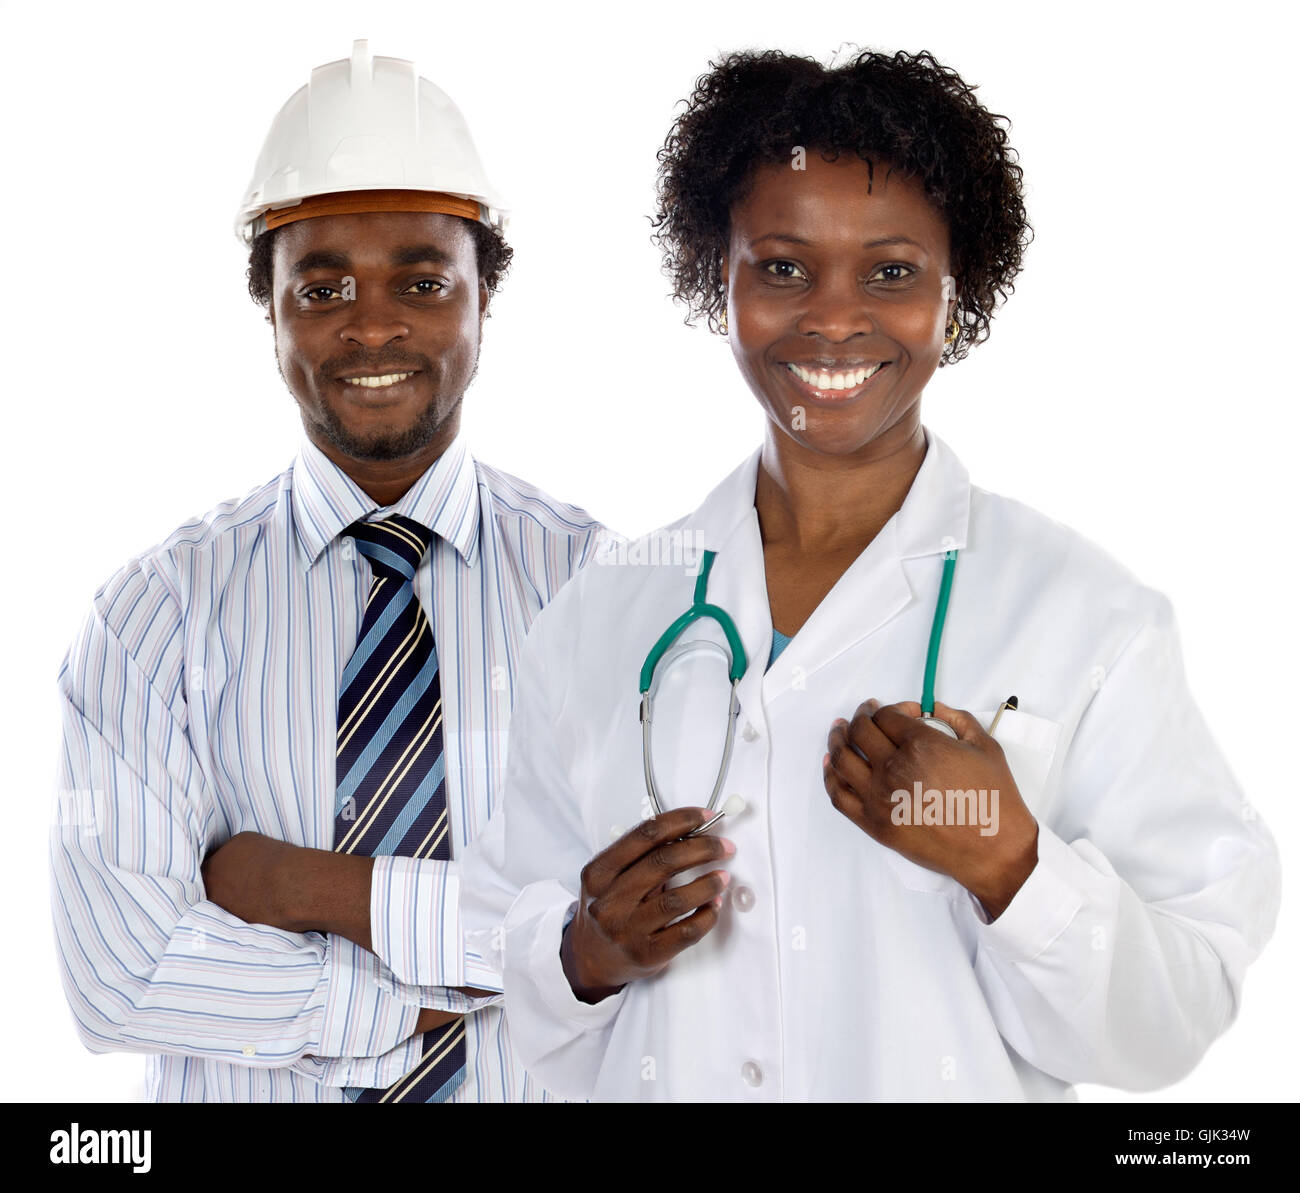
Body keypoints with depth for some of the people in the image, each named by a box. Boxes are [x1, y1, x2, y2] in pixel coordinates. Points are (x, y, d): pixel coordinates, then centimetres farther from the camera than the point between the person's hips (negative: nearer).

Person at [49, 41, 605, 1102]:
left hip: (545, 1086, 0)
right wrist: (451, 993, -20)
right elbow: (120, 976, -18)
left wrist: (330, 889, -20)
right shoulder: (158, 614, -9)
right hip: (248, 1098, 0)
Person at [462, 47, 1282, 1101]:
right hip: (658, 1077, 2)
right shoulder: (595, 622, -4)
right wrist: (588, 953, -17)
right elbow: (499, 950, 1)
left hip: (969, 1083, -1)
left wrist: (1006, 866, -26)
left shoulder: (1089, 618, -11)